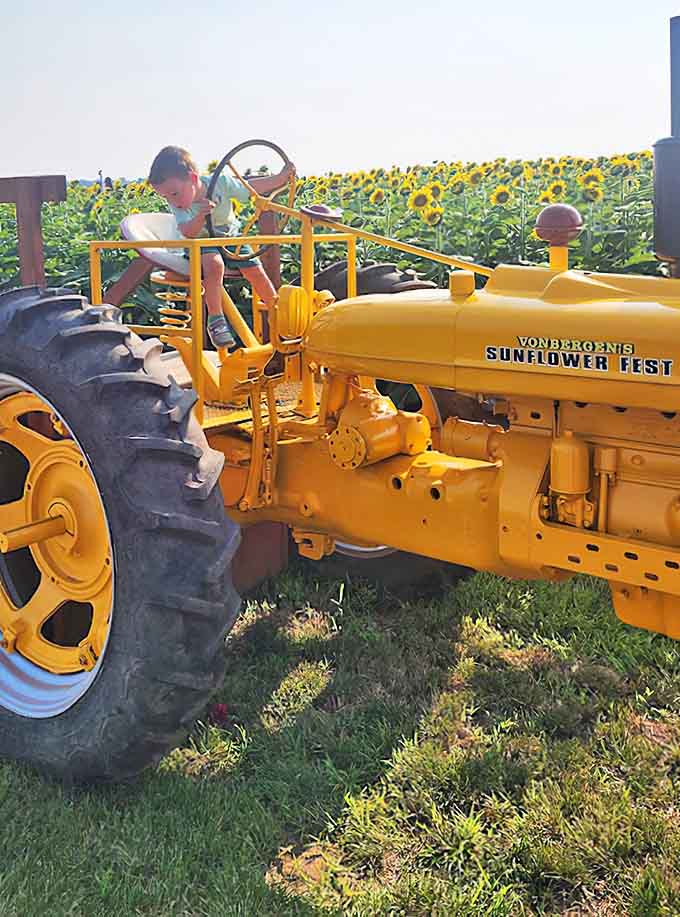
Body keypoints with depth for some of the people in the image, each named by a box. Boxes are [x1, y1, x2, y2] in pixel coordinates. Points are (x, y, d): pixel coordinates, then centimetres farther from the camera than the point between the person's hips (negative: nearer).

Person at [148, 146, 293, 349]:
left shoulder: (221, 183, -21)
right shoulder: (177, 205, -19)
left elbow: (253, 187, -8)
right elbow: (188, 233, -34)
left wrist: (282, 176, -15)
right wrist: (201, 216, -53)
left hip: (230, 236, 2)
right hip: (202, 243, -2)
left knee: (256, 270, -10)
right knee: (214, 264, -34)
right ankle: (215, 319, -27)